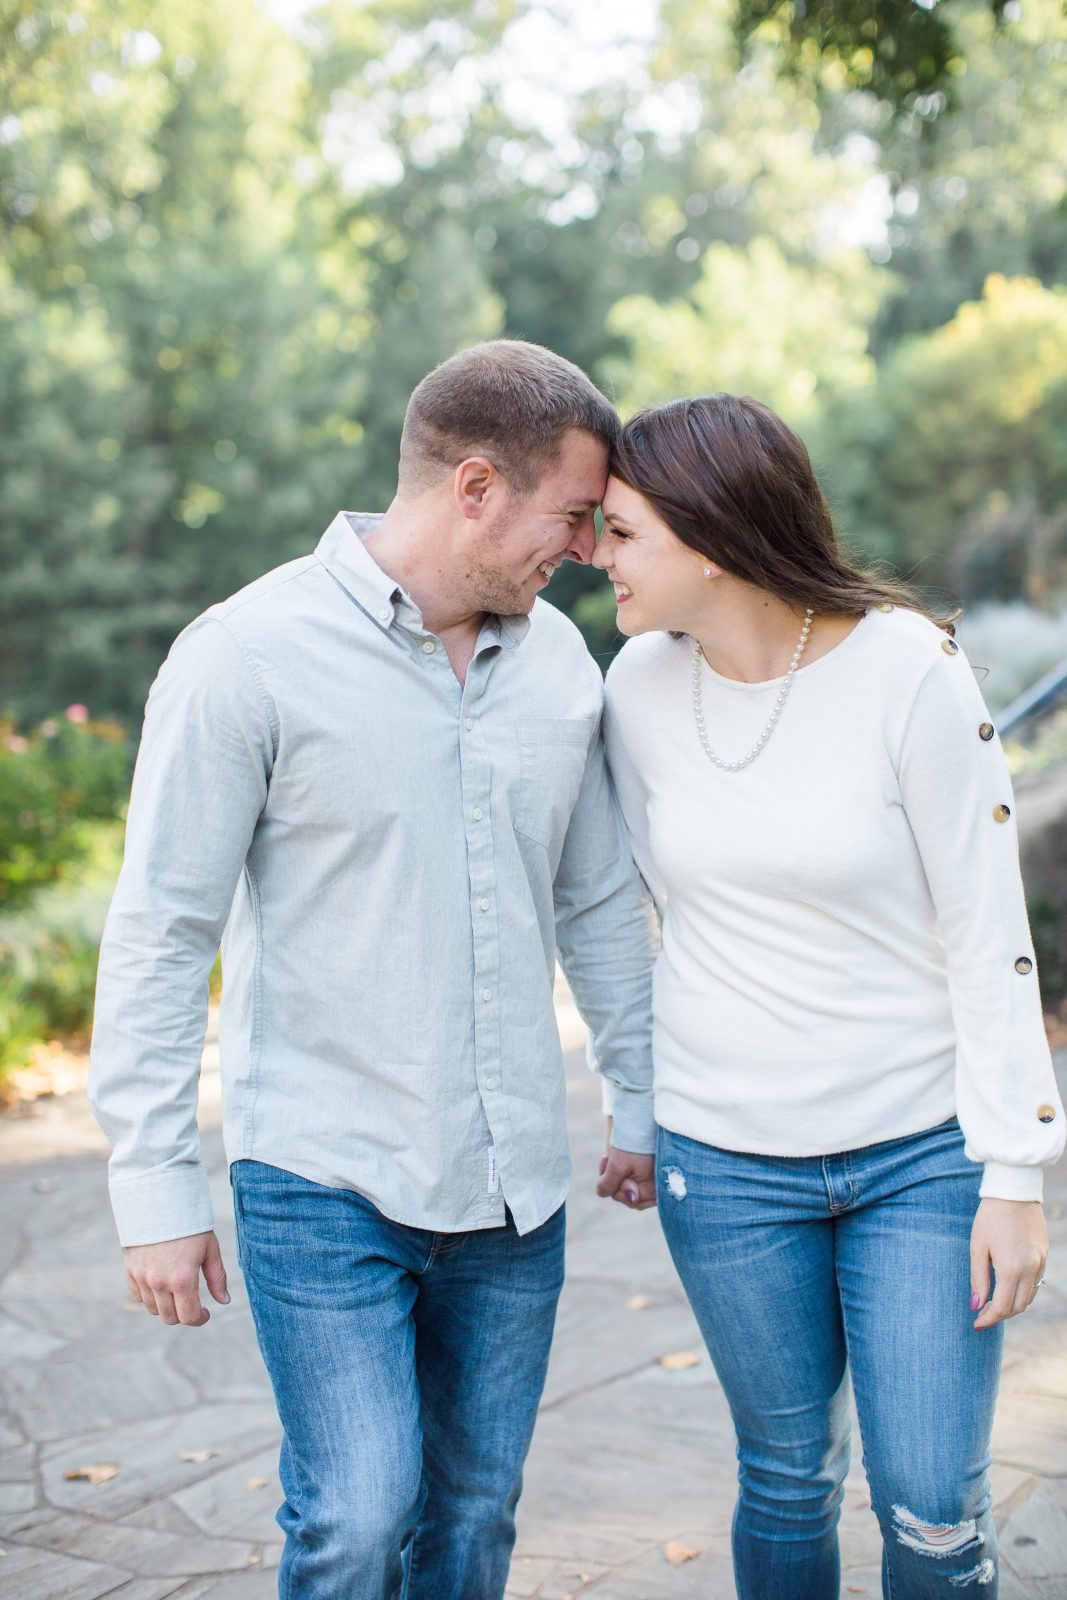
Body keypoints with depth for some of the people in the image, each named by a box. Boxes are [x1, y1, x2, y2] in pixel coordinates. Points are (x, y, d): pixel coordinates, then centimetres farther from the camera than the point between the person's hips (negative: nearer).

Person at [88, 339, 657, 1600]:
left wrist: (643, 1100, 18)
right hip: (323, 1182, -5)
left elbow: (600, 900, 15)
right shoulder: (249, 655, -12)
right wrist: (155, 1186, -11)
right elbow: (159, 934, -10)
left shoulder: (557, 660, 5)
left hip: (514, 1188, 5)